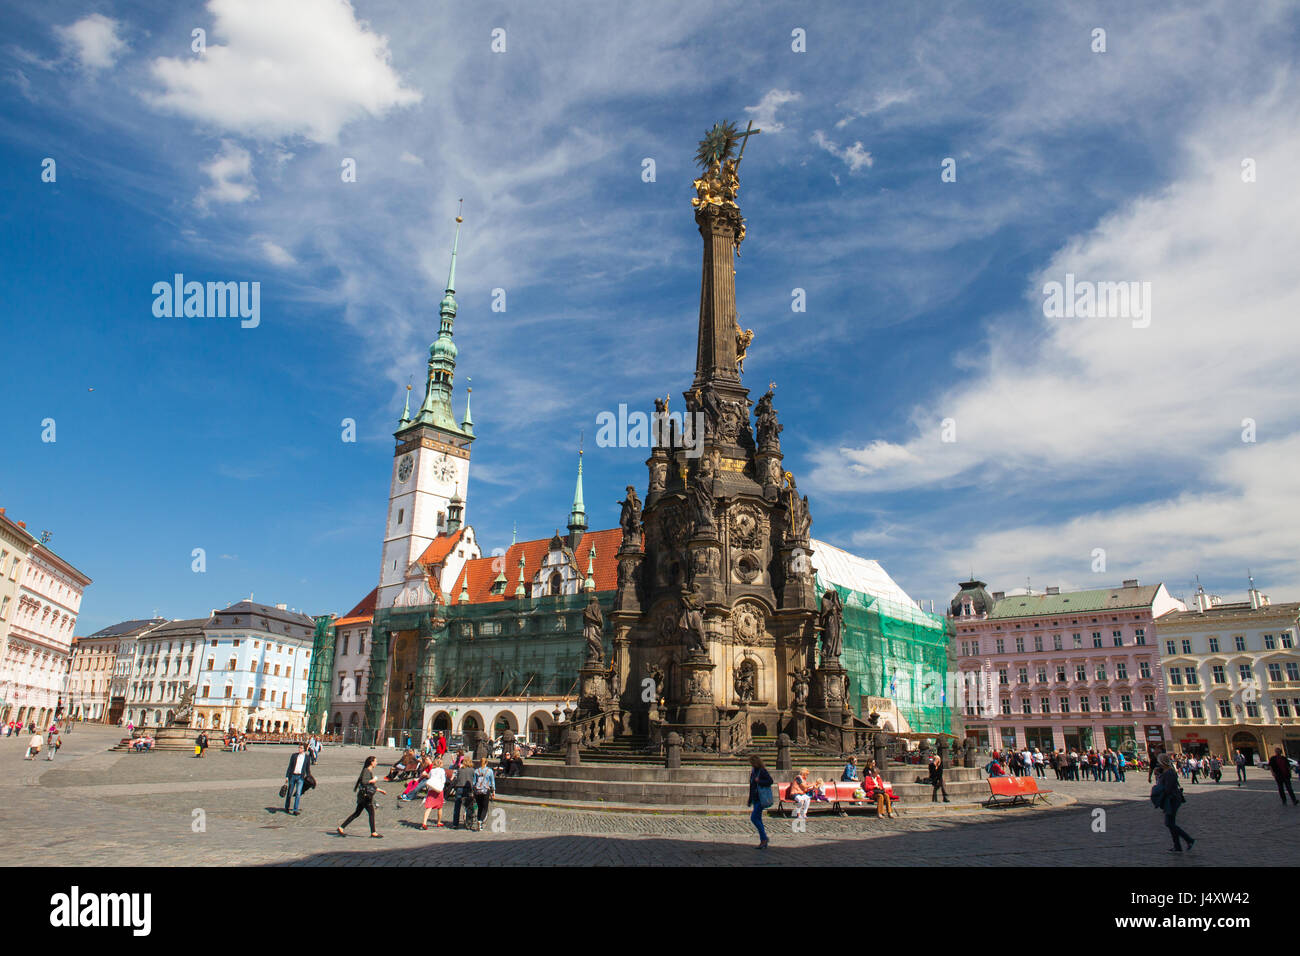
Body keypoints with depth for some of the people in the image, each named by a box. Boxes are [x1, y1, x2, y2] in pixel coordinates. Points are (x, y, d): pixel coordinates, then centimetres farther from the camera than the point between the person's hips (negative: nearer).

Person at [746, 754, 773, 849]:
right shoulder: (753, 771, 12)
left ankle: (764, 838, -3)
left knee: (753, 817, -13)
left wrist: (759, 781, -22)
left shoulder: (762, 771, -13)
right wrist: (749, 800, 22)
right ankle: (763, 842, 14)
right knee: (758, 819, 9)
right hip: (755, 799, 9)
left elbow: (770, 781, -22)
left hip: (761, 799, -9)